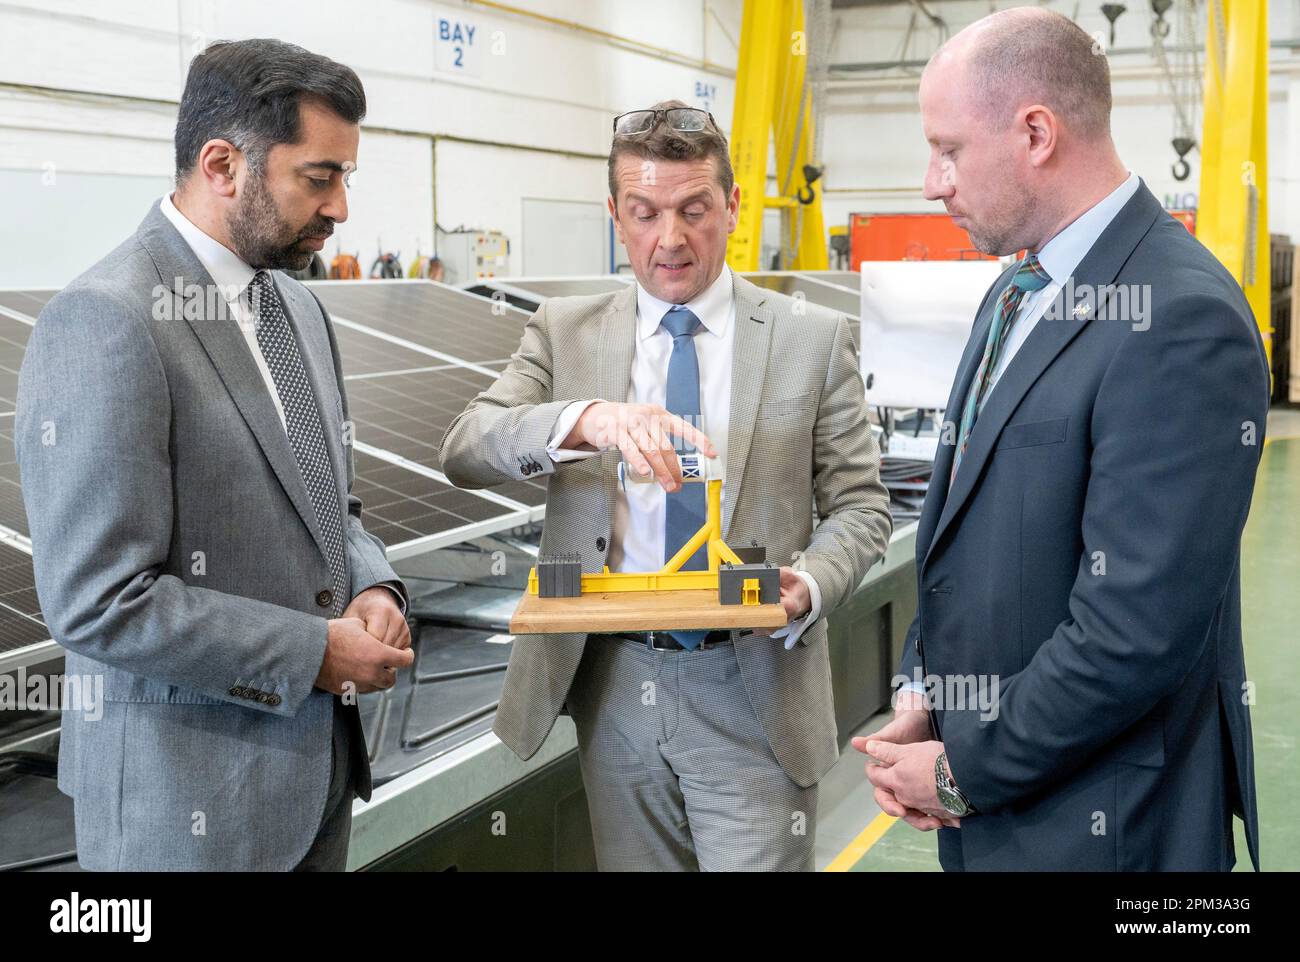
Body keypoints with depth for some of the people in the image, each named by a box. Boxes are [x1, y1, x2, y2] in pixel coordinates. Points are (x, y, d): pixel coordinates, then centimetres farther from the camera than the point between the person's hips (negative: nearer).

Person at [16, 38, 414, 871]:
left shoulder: (298, 306, 8)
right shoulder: (104, 323, -18)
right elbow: (98, 603, -22)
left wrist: (372, 588, -3)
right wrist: (311, 653, -16)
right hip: (188, 801, -7)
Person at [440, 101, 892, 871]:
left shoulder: (813, 338, 1)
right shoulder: (565, 331, 5)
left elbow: (859, 504, 4)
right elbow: (465, 451, -9)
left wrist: (809, 586, -18)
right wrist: (587, 419, -29)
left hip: (751, 690, -2)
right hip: (613, 686, 2)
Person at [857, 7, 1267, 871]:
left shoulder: (1182, 321, -22)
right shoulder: (1017, 295, 8)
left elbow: (1139, 626, -25)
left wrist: (966, 771, -15)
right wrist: (923, 694, 1)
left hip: (1089, 823, -8)